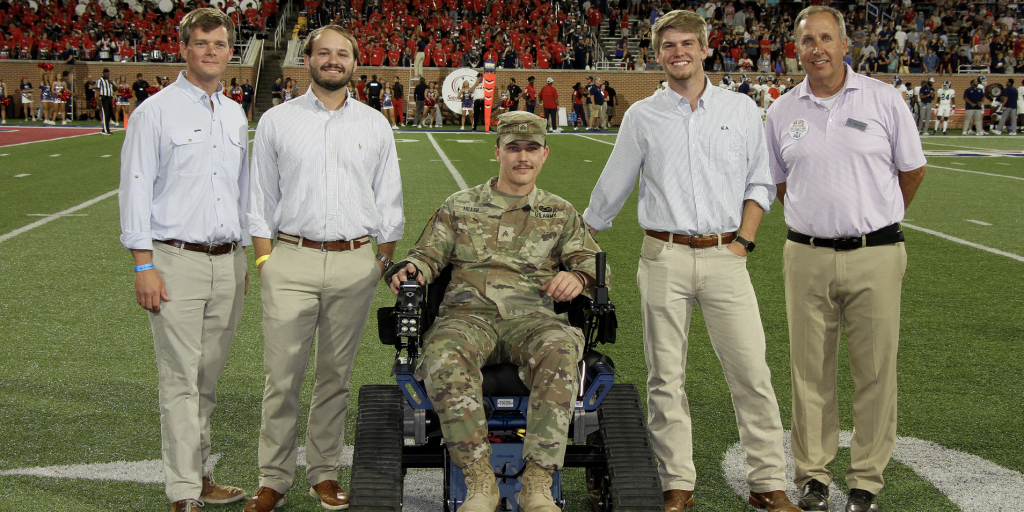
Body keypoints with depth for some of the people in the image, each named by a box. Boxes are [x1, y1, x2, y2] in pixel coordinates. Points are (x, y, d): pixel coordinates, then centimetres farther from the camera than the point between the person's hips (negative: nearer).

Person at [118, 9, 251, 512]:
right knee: (181, 381, -6)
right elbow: (136, 189, -6)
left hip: (227, 263, 6)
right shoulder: (155, 112, -3)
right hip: (176, 262, -5)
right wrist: (144, 265, -12)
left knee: (207, 378, 11)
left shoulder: (235, 116, 16)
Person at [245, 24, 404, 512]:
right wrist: (264, 259, -2)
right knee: (282, 376, -2)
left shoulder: (376, 125, 11)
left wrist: (385, 263, 6)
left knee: (335, 375, 8)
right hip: (291, 259, -1)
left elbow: (388, 203, 13)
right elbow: (260, 199, 7)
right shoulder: (276, 121, 7)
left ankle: (325, 473, 19)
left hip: (355, 262, 1)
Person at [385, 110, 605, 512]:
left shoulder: (560, 213, 23)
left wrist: (577, 275, -9)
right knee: (444, 358, -38)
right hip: (468, 314, 0)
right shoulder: (459, 206, 22)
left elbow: (591, 260, 16)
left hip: (531, 316, 0)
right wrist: (409, 270, -4)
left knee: (560, 351, -38)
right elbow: (429, 254, 20)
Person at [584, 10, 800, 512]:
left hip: (724, 257, 0)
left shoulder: (741, 109, 9)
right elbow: (610, 191, 16)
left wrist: (744, 241, 1)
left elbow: (759, 182, 13)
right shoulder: (641, 116, 7)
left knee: (752, 373, -3)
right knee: (666, 378, 2)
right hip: (664, 258, 0)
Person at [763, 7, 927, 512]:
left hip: (874, 256, -2)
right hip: (807, 257, 2)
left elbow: (912, 170, 10)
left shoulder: (883, 98, 0)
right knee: (810, 370, 7)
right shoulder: (783, 111, 7)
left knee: (875, 371, 2)